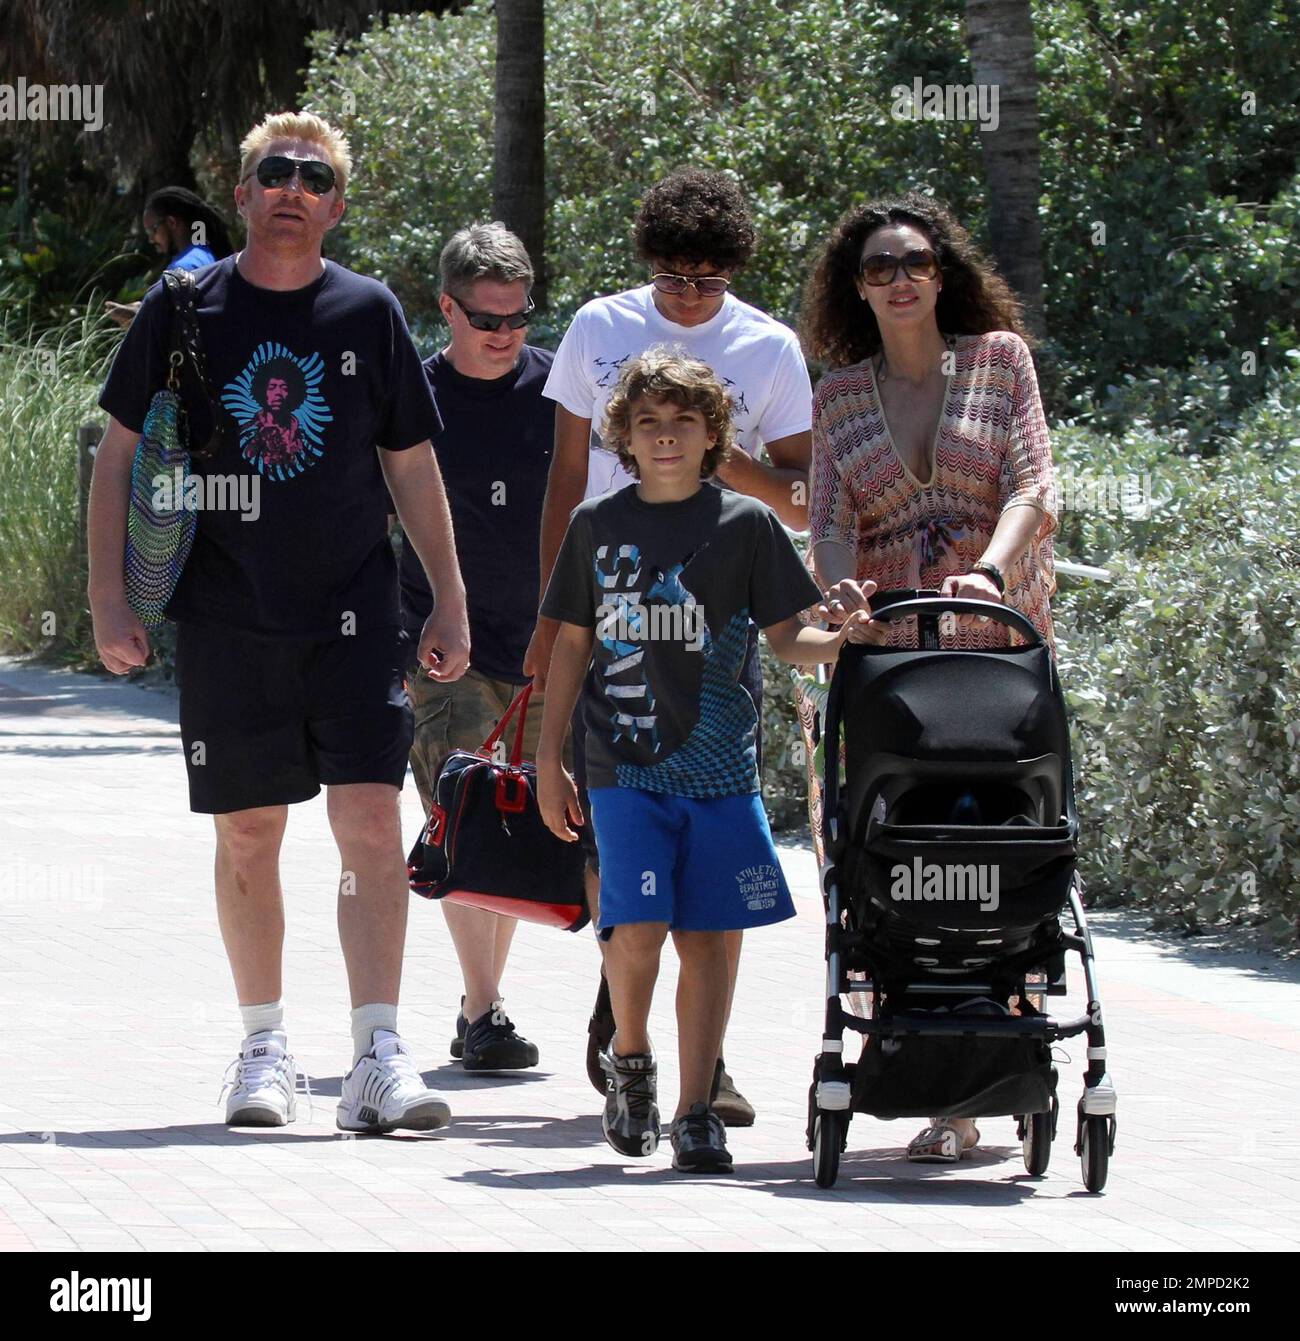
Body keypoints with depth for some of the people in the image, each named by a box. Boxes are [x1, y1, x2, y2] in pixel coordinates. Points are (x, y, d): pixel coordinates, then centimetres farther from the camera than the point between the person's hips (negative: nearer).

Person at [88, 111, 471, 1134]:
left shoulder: (369, 312, 5)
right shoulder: (185, 309, 3)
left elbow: (413, 468, 11)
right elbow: (120, 456, 7)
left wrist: (450, 605, 8)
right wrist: (110, 598, 0)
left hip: (354, 610, 0)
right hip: (227, 617, 0)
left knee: (372, 822, -11)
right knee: (247, 837, 6)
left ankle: (380, 1053, -12)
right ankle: (265, 1046, 19)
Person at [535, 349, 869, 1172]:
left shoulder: (745, 524, 4)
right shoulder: (598, 525, 8)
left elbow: (785, 635, 5)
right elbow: (573, 644, 13)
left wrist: (841, 642, -17)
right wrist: (549, 759, 11)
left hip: (720, 765, 0)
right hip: (625, 765, 0)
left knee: (705, 937, 0)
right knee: (638, 928, -13)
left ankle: (697, 1113, 9)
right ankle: (630, 1060, 15)